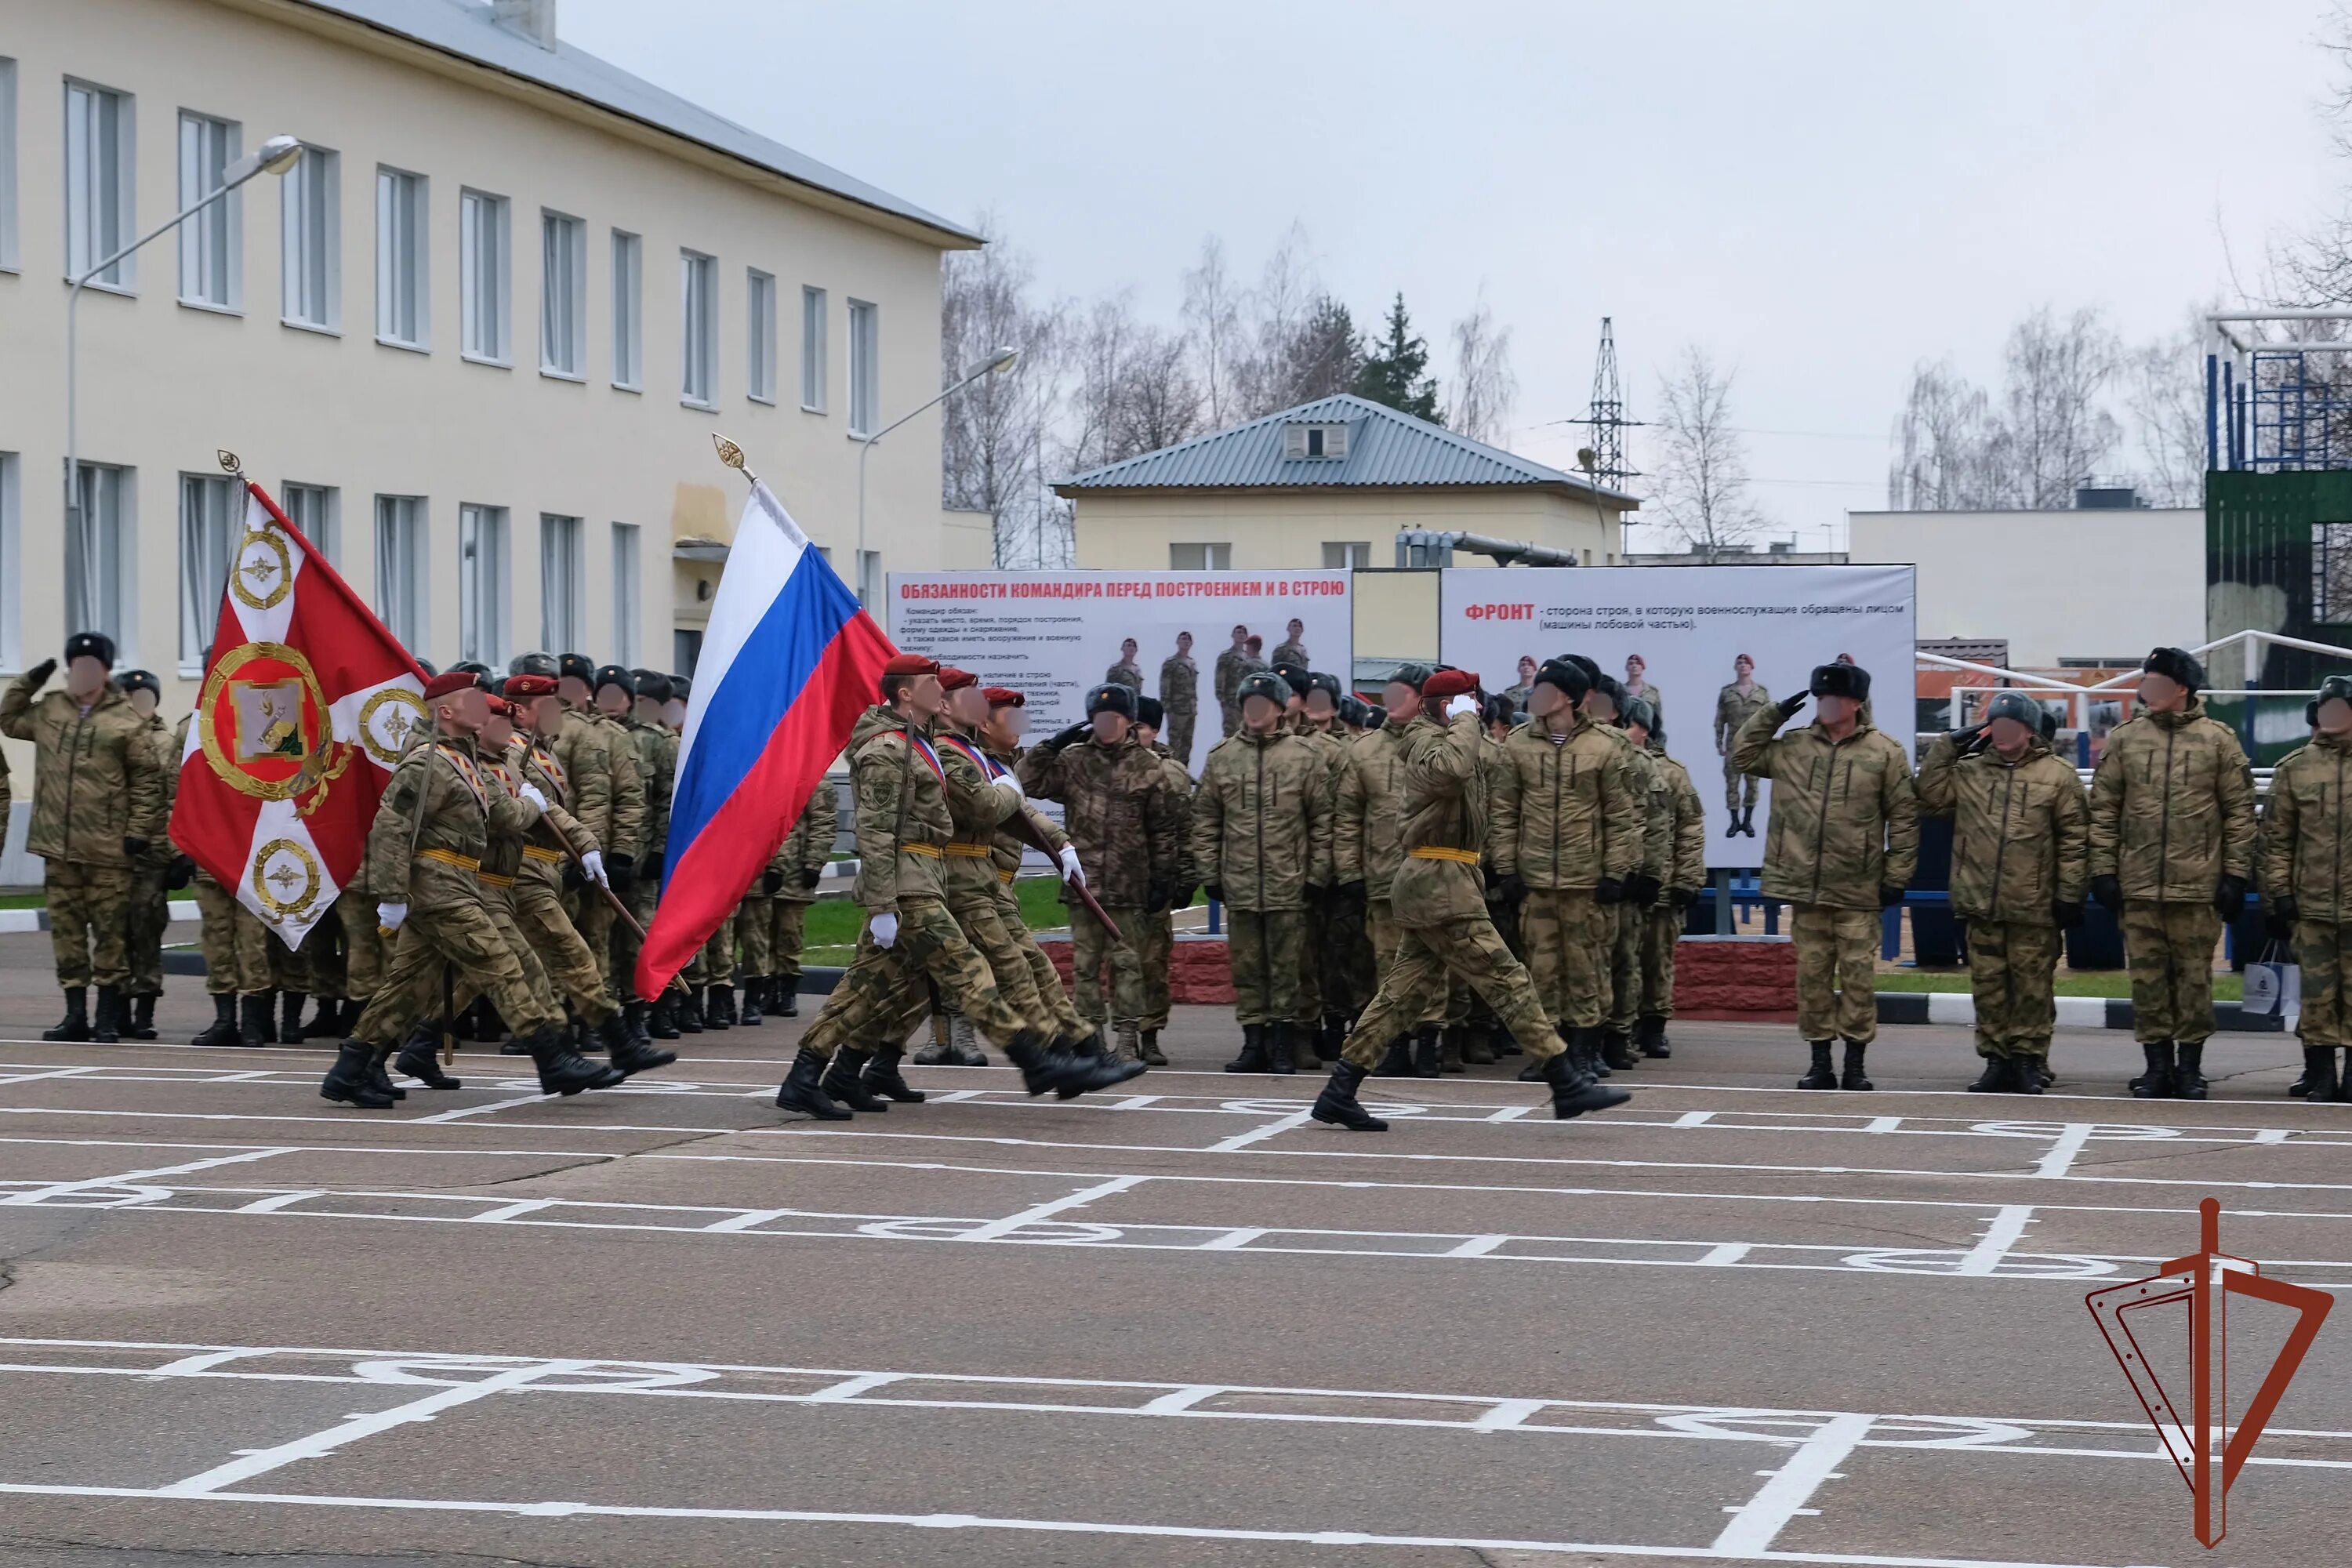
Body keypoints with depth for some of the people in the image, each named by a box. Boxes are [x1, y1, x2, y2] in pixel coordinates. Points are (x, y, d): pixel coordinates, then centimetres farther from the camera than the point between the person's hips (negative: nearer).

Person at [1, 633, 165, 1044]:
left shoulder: (127, 721, -4)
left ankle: (109, 1016, 7)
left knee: (110, 930, 0)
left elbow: (147, 781, -3)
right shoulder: (48, 710, 10)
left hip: (107, 848, -5)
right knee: (66, 929, 8)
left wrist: (139, 831, -7)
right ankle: (75, 1013, 16)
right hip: (57, 844, 5)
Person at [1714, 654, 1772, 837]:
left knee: (1752, 782, 3)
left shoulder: (1762, 692, 5)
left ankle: (1748, 821, 12)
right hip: (1733, 743, 0)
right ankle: (1735, 821, 9)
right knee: (1732, 782, -1)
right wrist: (1719, 743, 2)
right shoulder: (1726, 692, 6)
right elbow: (1720, 720, 6)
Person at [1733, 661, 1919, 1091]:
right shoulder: (1792, 748, 9)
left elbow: (1904, 817, -1)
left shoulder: (1884, 752, -2)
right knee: (1812, 975, 6)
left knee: (1857, 976, 0)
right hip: (1805, 886, 3)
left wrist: (1896, 877, -5)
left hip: (1857, 890, -3)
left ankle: (1856, 1063, 7)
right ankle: (1820, 1062, 13)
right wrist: (1773, 715, 6)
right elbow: (1743, 755, 16)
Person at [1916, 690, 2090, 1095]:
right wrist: (1946, 747, 2)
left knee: (2031, 986, 1)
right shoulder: (1970, 771, 12)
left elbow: (2074, 839, -1)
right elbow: (1930, 796, 4)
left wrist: (2069, 894, -6)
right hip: (1981, 904, 4)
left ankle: (2028, 1061, 8)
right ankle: (1996, 1060, 13)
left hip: (2033, 907, -3)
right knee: (1988, 985, 7)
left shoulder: (2057, 775, 0)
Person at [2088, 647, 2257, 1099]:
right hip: (2139, 886, 2)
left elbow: (2240, 812, 2)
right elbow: (2103, 810, 8)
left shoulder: (2218, 740, 2)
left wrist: (2235, 875, -3)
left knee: (2194, 975, 3)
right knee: (2147, 976, 4)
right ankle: (2157, 1066, 12)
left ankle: (2191, 1066, 13)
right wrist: (2103, 870, 2)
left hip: (2198, 886, -2)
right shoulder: (2124, 739, 7)